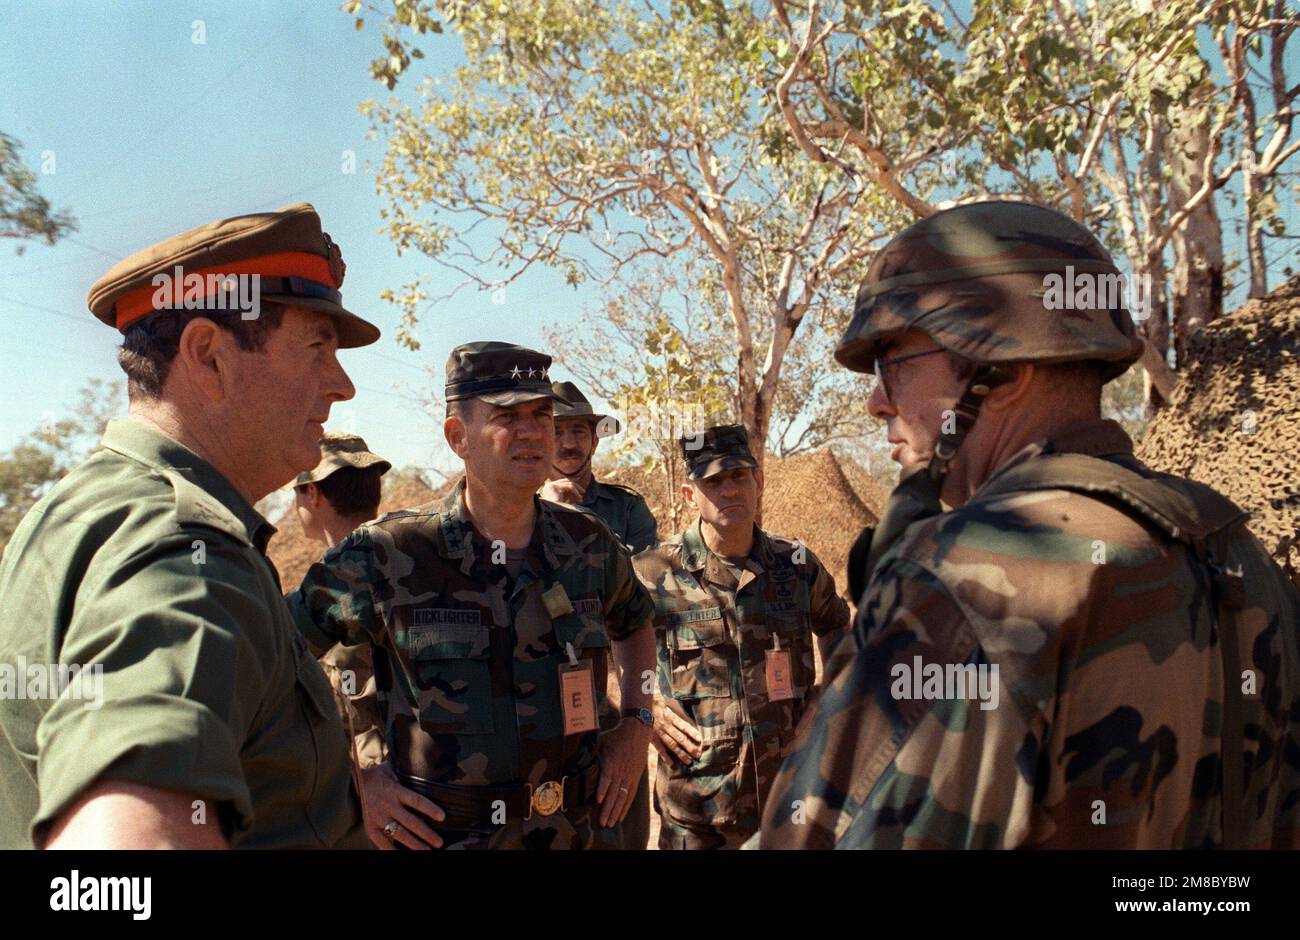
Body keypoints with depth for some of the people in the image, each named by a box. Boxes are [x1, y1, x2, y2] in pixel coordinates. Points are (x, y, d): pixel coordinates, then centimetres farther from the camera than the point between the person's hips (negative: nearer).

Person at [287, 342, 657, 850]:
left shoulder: (590, 546, -4)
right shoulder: (388, 555, -15)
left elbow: (634, 623, 17)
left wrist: (637, 725, 5)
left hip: (580, 829, 4)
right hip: (443, 833, -3)